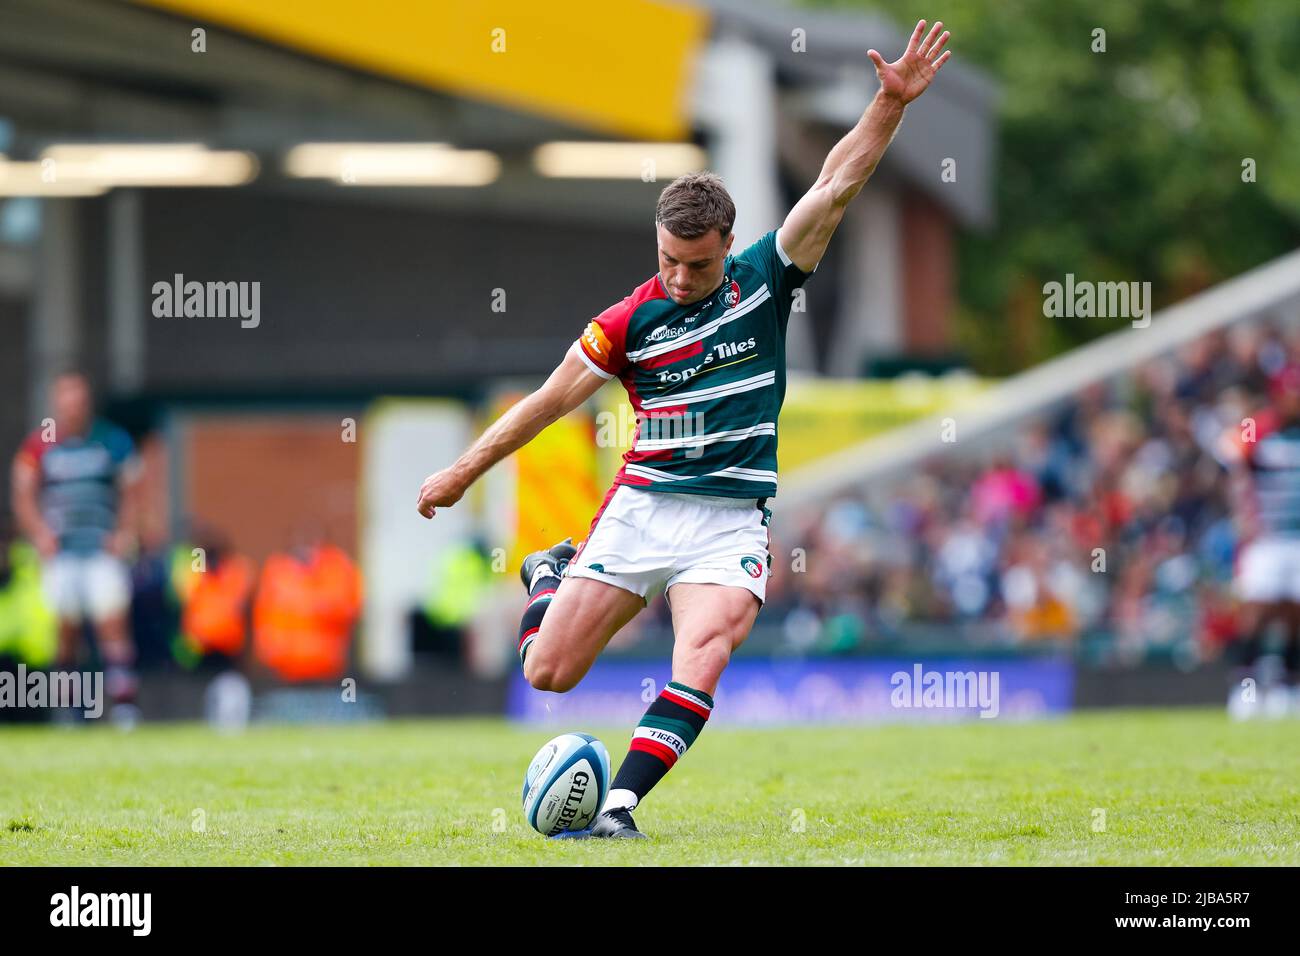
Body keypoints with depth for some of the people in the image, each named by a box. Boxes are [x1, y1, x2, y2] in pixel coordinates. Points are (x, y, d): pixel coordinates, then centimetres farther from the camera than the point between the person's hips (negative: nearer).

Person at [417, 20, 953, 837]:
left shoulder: (763, 282, -1)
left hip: (732, 520, -1)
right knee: (548, 672, 3)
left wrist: (892, 103, -18)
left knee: (700, 666, -24)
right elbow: (548, 403, 6)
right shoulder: (630, 322, -2)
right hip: (641, 509, 1)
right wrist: (463, 472, 11)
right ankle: (551, 576, 36)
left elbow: (836, 187, -7)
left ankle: (620, 804, -22)